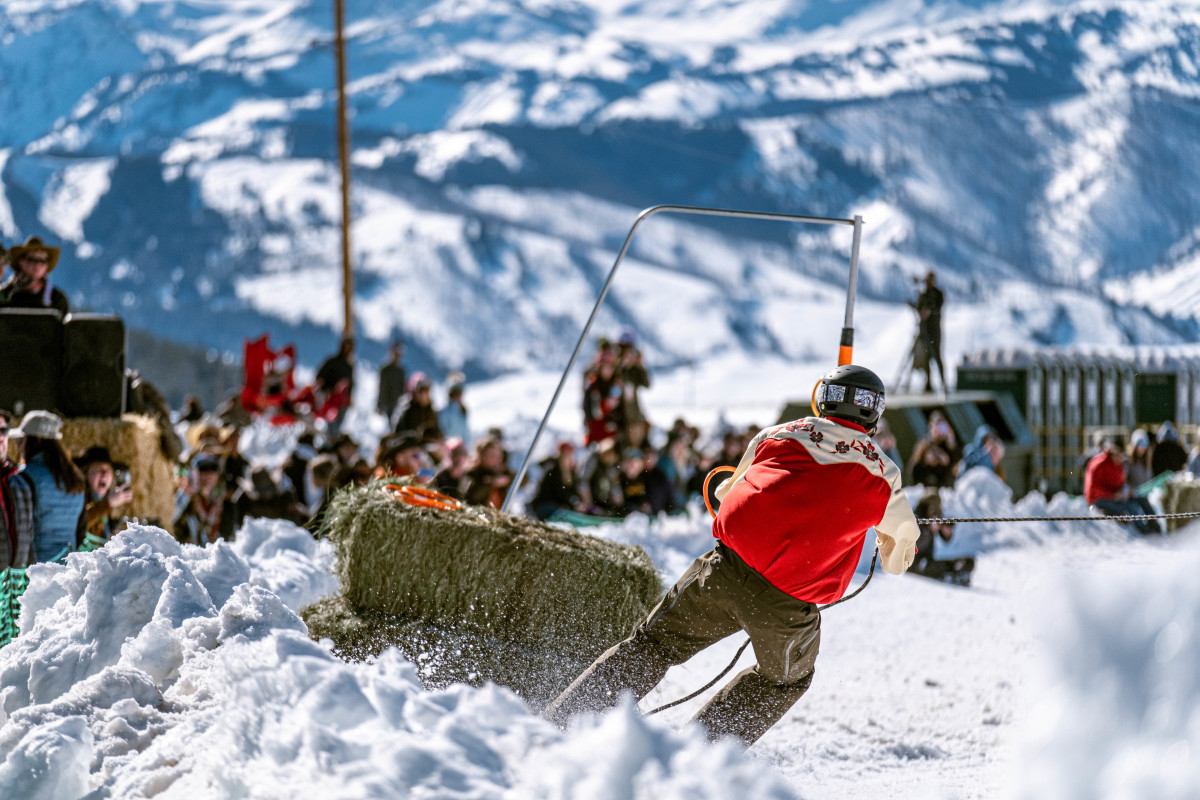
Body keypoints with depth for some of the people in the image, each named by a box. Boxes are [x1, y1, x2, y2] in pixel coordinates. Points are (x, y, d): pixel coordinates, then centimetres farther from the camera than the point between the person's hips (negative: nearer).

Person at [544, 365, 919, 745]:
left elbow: (725, 493, 33)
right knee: (785, 681, 29)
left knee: (652, 647, 19)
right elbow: (897, 563, 24)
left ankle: (555, 727, 11)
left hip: (726, 570, 1)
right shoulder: (882, 475, 12)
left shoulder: (778, 435, 17)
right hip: (787, 606, -1)